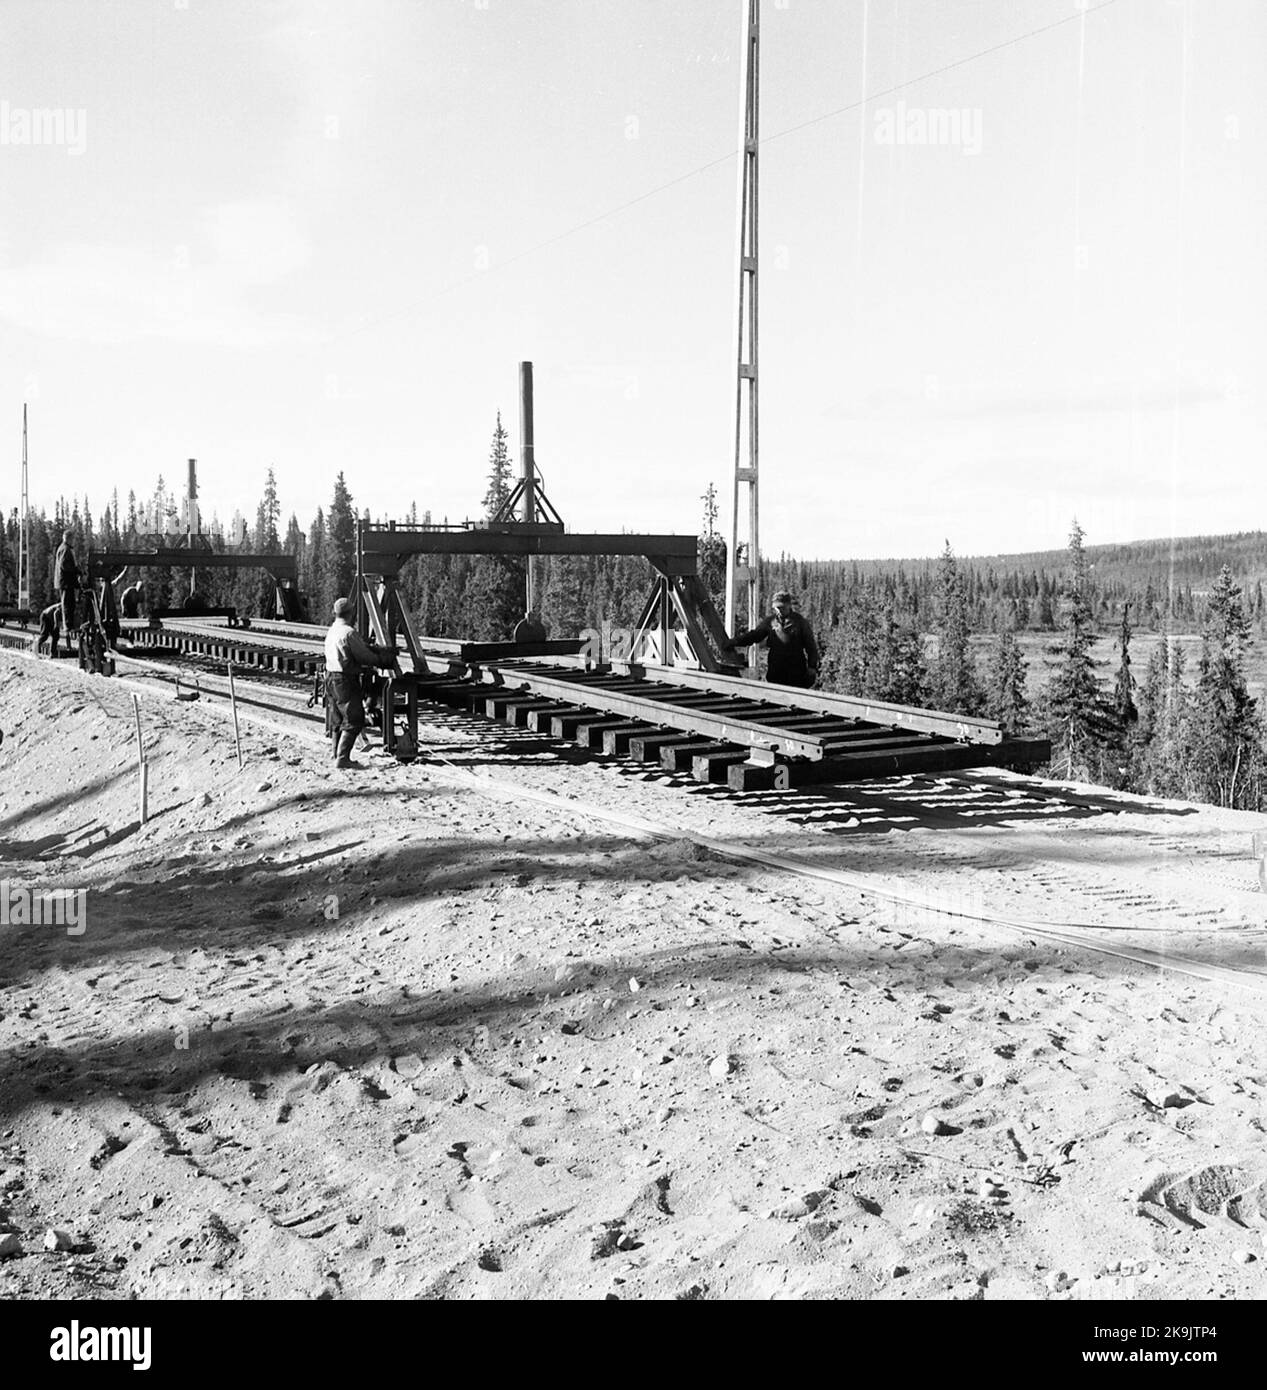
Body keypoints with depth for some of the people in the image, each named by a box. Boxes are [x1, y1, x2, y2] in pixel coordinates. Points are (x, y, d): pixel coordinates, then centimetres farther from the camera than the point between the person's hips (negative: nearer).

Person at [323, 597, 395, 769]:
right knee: (354, 720, -6)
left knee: (338, 720, 16)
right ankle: (342, 758, -10)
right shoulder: (349, 633, -17)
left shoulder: (331, 631, 11)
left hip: (331, 677, 9)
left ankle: (336, 755, 22)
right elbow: (364, 656, -12)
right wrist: (383, 659, 4)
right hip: (345, 680, -9)